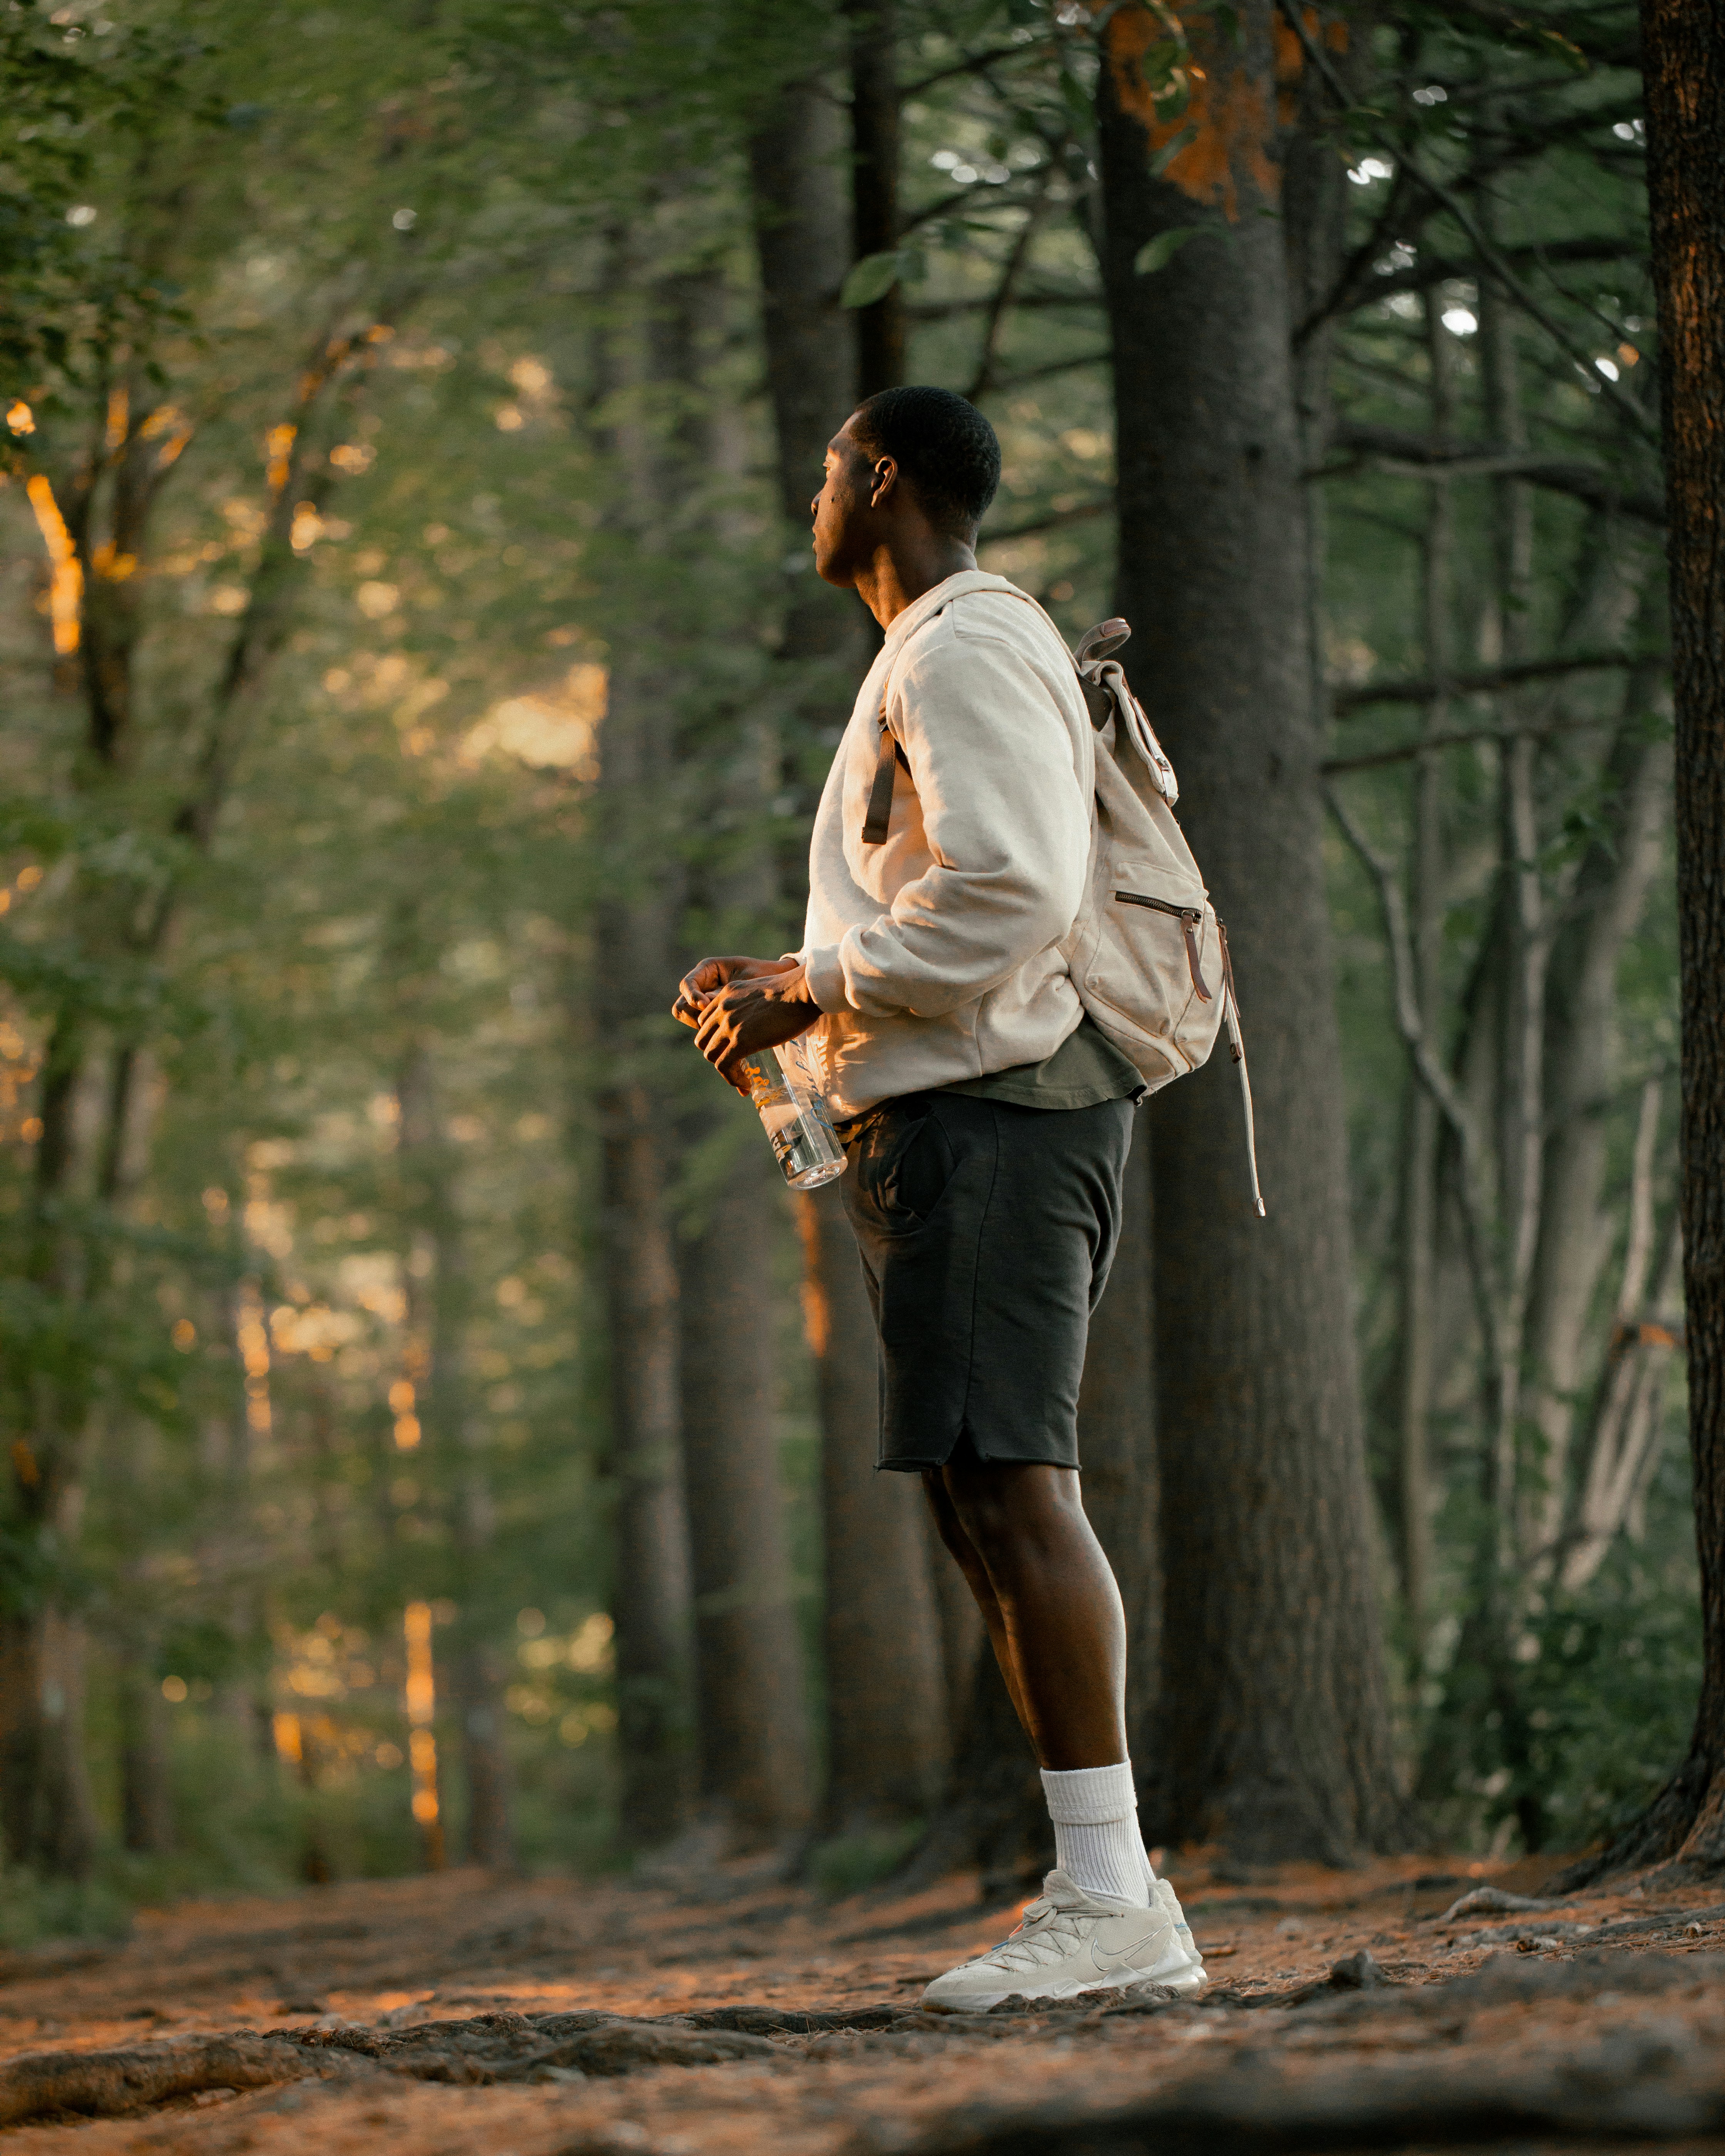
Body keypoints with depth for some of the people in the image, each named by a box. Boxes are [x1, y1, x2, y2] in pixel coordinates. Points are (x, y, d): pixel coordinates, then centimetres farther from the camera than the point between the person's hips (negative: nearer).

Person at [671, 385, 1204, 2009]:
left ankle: (1107, 1896, -18)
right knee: (982, 1502, 7)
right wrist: (783, 986, 17)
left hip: (987, 1112, -11)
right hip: (960, 1110, 11)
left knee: (1007, 1481, -15)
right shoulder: (935, 659, 26)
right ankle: (1114, 1904, 7)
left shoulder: (962, 651, -8)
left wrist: (808, 988, -12)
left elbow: (1008, 897, -20)